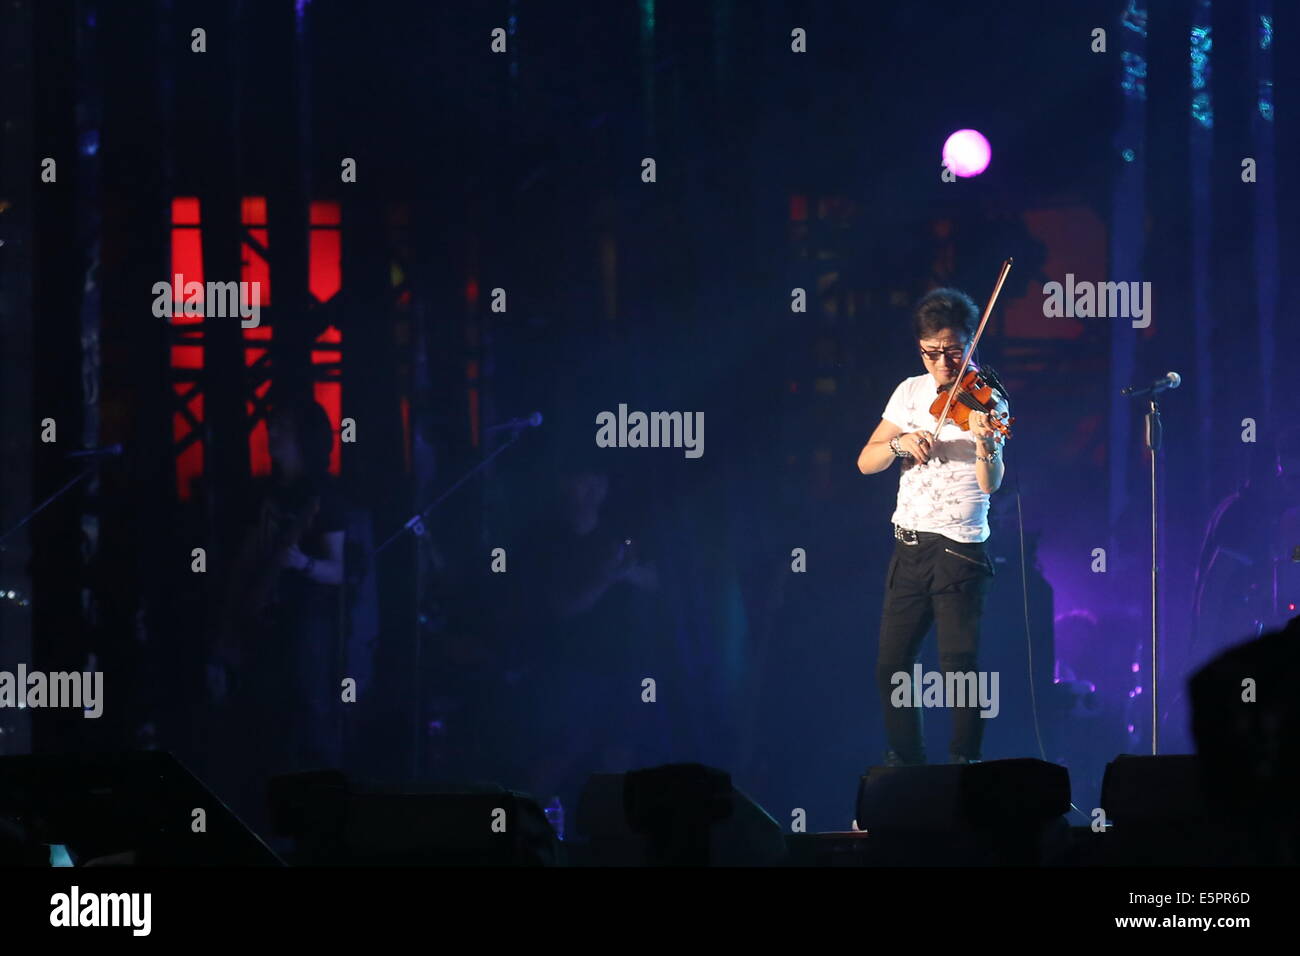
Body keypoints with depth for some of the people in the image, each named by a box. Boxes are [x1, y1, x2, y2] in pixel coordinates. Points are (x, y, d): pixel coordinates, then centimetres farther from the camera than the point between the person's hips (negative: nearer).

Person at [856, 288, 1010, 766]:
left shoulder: (986, 402, -7)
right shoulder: (911, 392, 8)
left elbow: (991, 483, -19)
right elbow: (866, 462, 7)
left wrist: (985, 444, -40)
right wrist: (900, 443, -13)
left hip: (960, 551, -5)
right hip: (909, 546, 5)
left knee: (959, 666, -10)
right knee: (891, 666, 8)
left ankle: (964, 767, 0)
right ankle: (905, 762, 23)